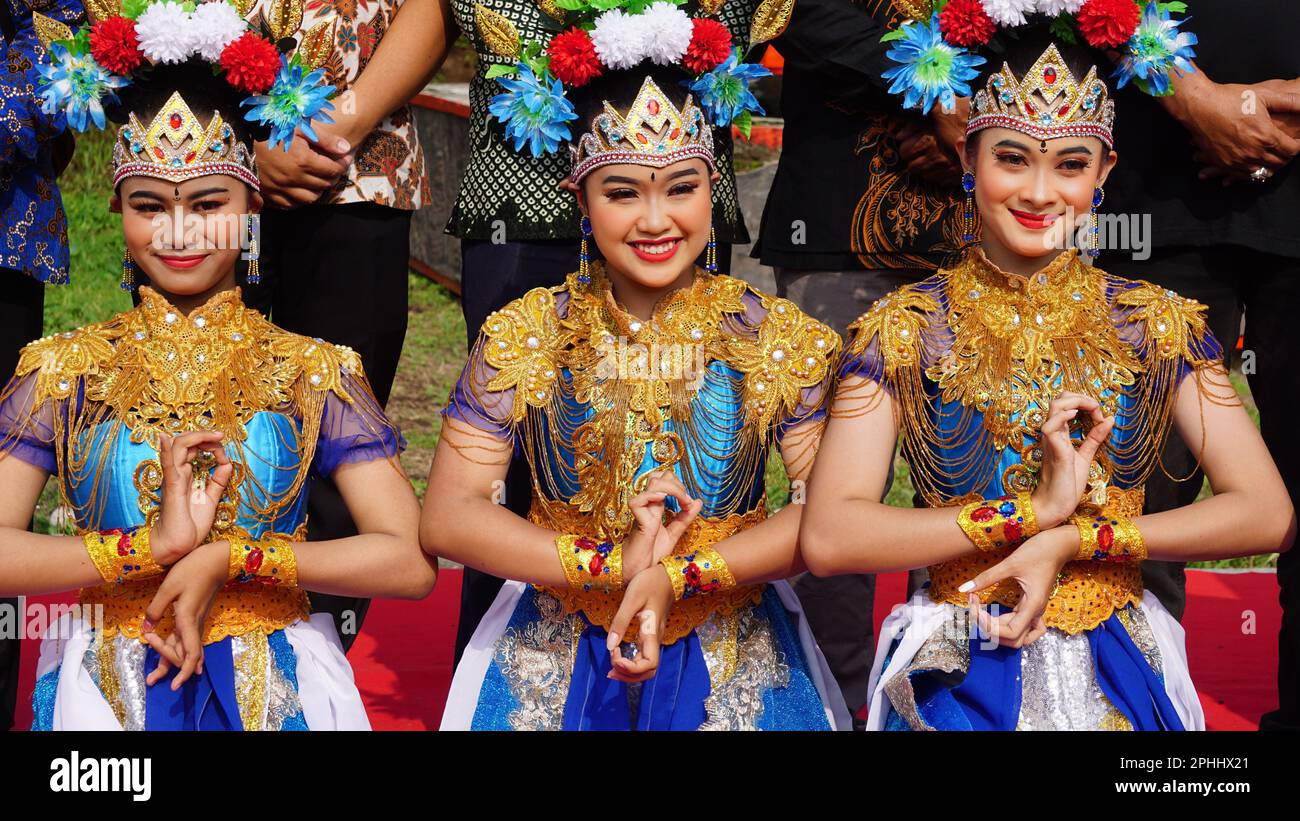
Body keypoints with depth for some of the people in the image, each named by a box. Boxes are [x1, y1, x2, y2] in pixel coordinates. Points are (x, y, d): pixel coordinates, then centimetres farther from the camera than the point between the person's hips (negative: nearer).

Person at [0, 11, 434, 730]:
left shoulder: (313, 373, 4)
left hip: (273, 689, 1)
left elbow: (409, 562, -6)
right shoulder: (64, 370, 6)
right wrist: (158, 544, -15)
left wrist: (228, 559, -12)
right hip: (108, 683, -1)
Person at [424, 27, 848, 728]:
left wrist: (677, 577, -18)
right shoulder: (522, 339, -1)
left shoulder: (781, 340, -2)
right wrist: (617, 565, -15)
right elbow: (447, 519, -6)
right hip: (558, 656, 1)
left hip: (735, 662, 0)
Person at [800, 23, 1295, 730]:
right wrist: (1036, 510, -22)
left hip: (1116, 676, 2)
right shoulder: (903, 329, -7)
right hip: (960, 676, -1)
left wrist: (1073, 540, -18)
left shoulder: (1159, 325, -2)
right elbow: (826, 539, -18)